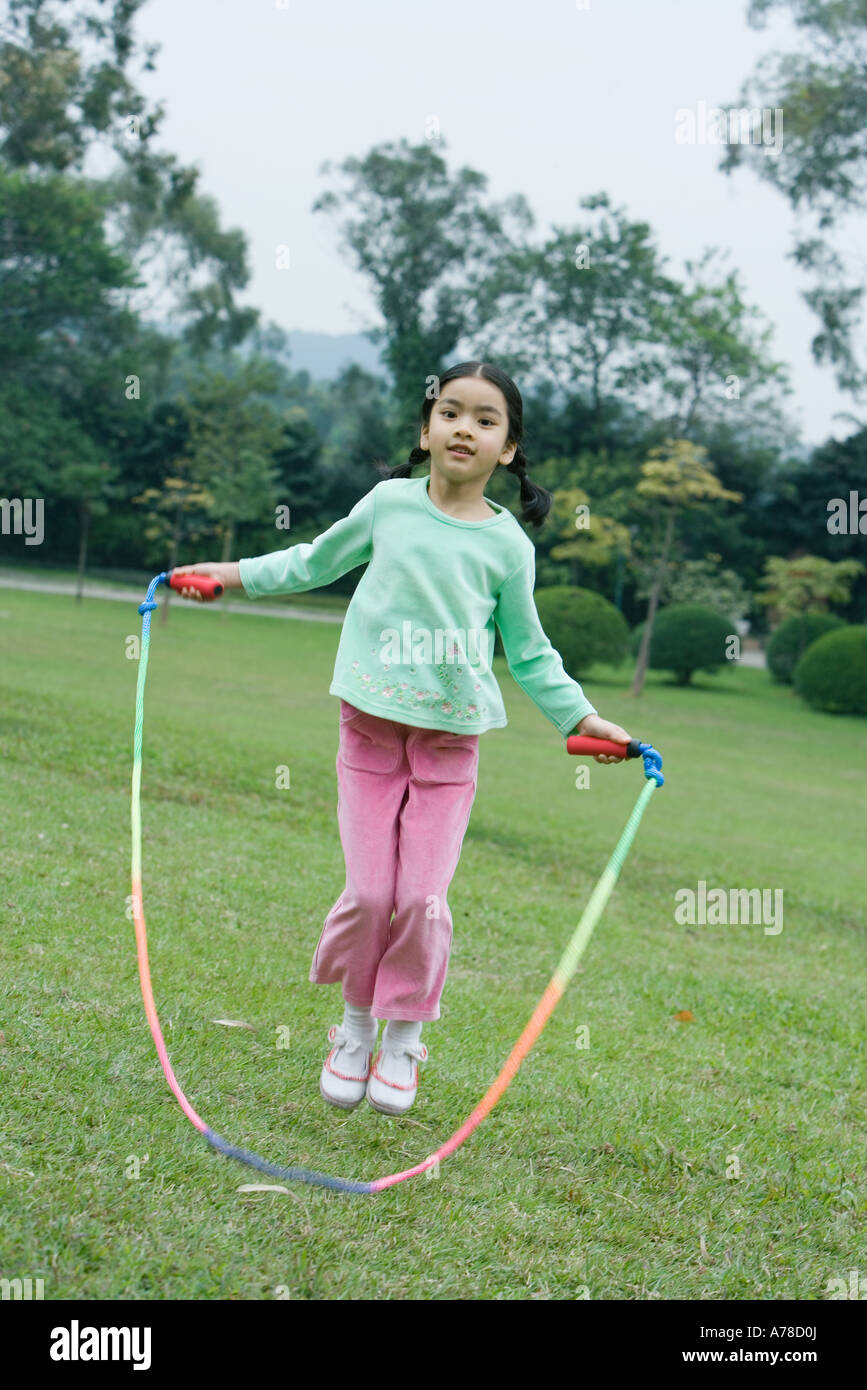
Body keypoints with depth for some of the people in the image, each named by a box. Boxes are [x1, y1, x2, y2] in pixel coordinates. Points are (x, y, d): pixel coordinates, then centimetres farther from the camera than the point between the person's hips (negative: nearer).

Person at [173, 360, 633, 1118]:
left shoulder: (508, 544, 2)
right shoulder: (389, 503, 2)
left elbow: (529, 650, 12)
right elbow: (317, 560, 20)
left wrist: (579, 716, 7)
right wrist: (236, 573, 18)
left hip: (452, 740, 0)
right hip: (371, 724, 0)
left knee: (423, 898, -4)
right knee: (368, 892, -3)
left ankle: (403, 1039, 16)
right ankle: (356, 1024, 21)